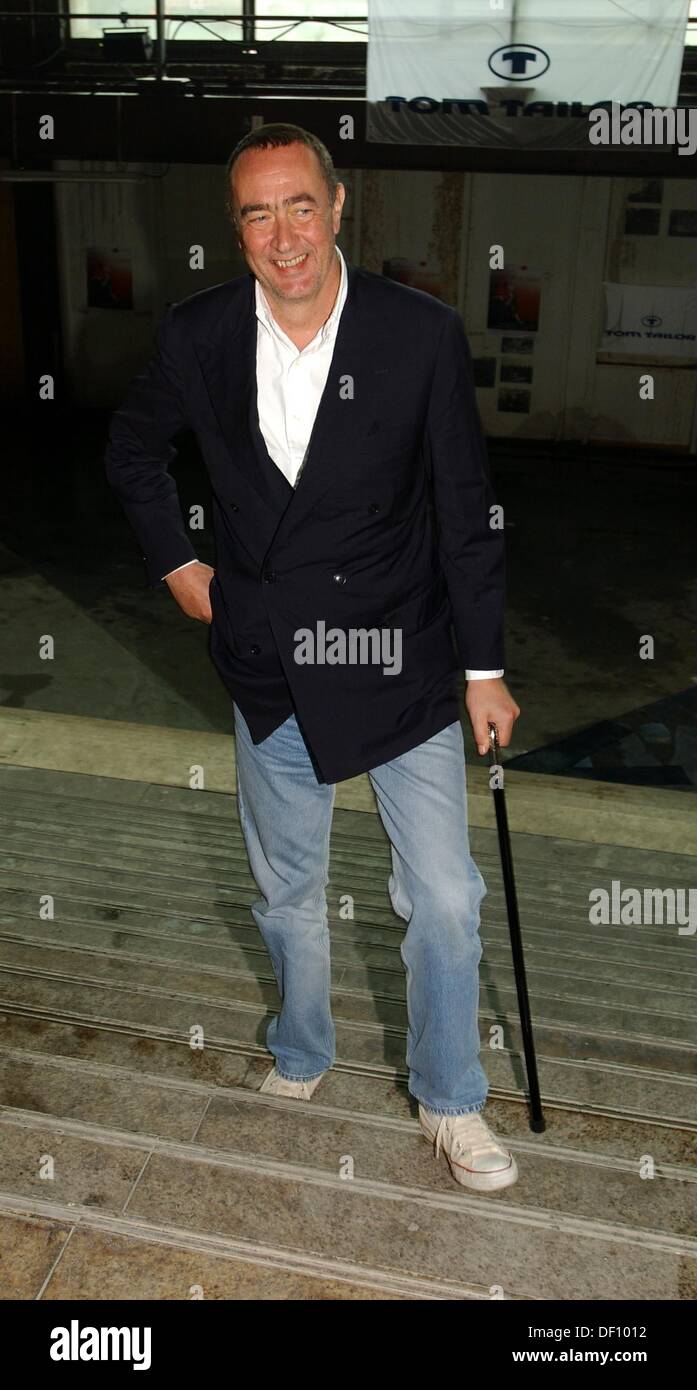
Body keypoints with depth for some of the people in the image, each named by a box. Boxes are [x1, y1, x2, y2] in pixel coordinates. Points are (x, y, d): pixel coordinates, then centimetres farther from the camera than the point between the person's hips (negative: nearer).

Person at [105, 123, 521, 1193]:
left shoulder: (423, 334, -11)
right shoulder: (197, 336, -5)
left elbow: (466, 512, -6)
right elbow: (132, 449, 15)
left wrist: (485, 669, -3)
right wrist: (175, 564, 5)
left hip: (401, 668, -2)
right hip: (270, 674, 2)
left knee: (446, 902, 4)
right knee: (288, 893, 19)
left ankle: (449, 1101, 30)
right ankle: (300, 1060, 46)